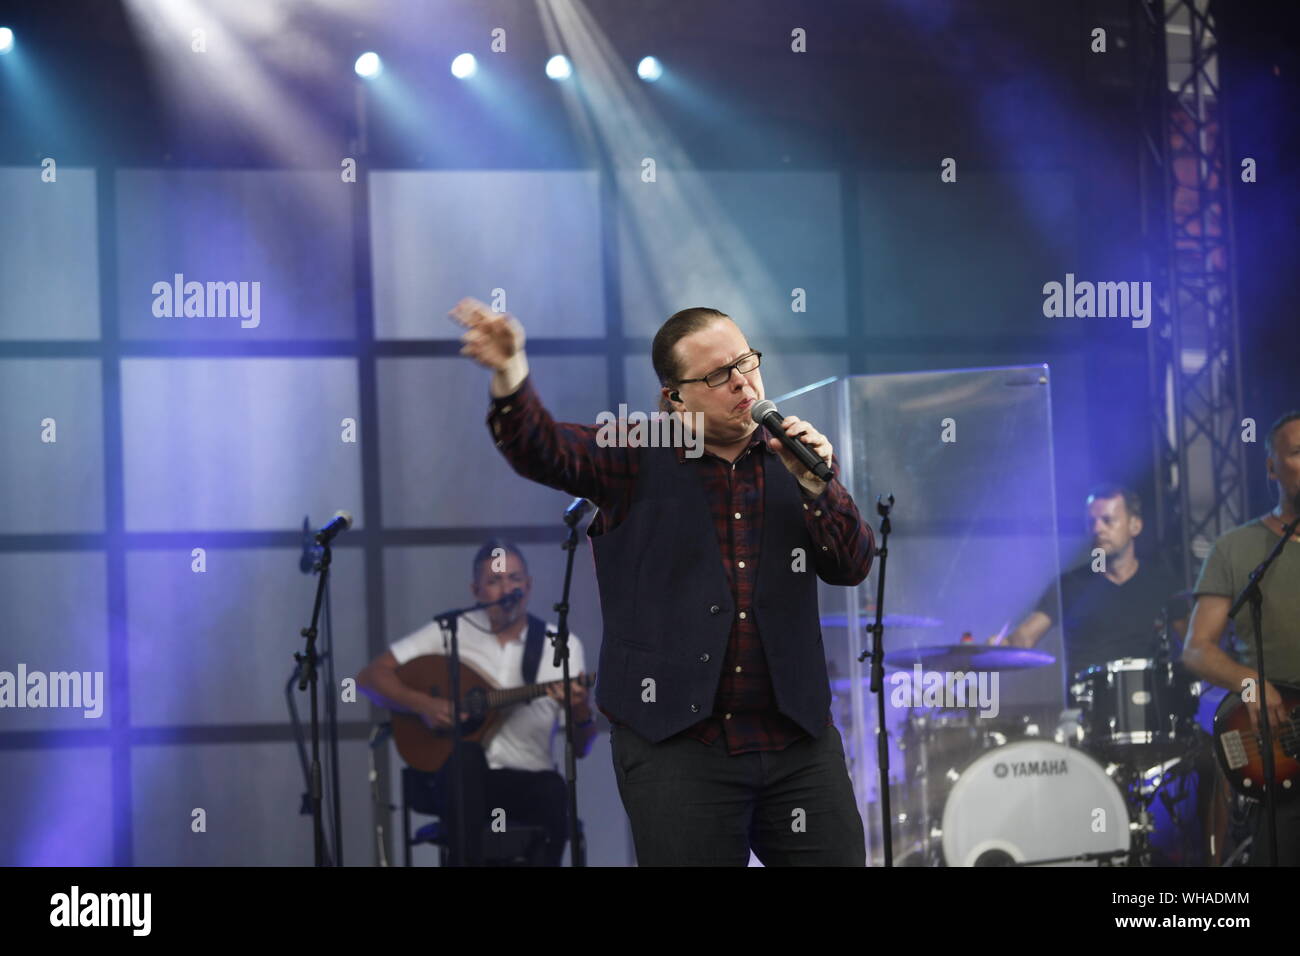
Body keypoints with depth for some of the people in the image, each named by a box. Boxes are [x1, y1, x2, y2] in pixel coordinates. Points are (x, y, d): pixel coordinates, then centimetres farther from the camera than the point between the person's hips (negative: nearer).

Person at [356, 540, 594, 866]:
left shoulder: (562, 644, 4)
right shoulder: (451, 631, 4)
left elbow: (580, 748, 2)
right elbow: (370, 677, 2)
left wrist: (582, 714, -21)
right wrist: (423, 704, -14)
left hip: (526, 780, 0)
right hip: (457, 780, 0)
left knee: (556, 795, -34)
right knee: (463, 751, -35)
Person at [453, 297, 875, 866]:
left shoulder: (796, 455, 11)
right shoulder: (636, 461, 0)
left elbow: (852, 567, 6)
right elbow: (541, 449, -17)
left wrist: (816, 484, -11)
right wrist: (509, 372, -36)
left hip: (797, 738, 3)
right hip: (677, 741, -3)